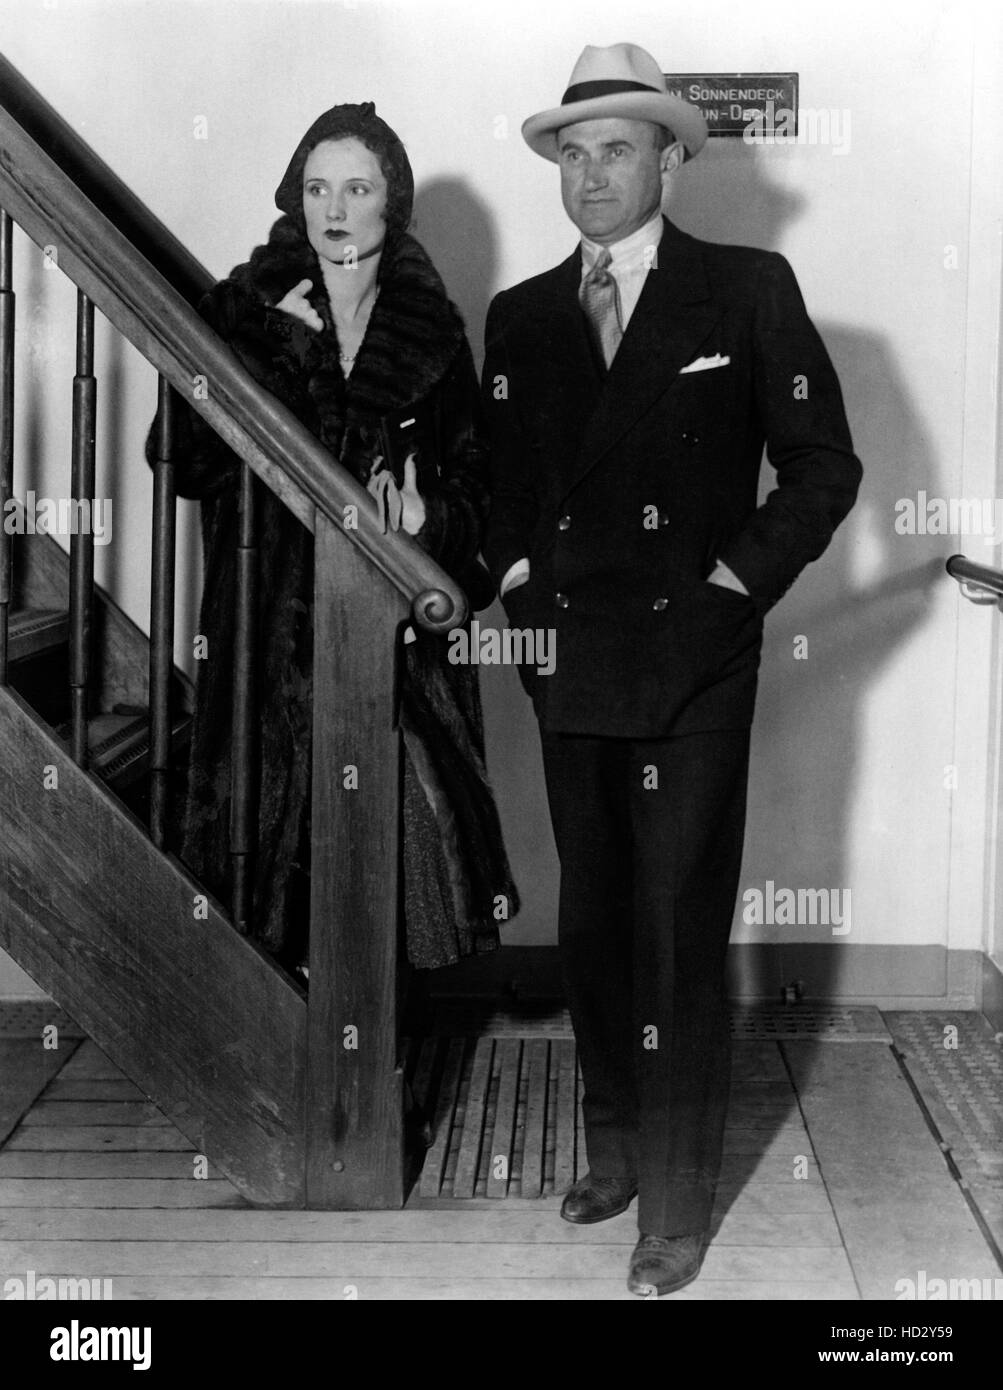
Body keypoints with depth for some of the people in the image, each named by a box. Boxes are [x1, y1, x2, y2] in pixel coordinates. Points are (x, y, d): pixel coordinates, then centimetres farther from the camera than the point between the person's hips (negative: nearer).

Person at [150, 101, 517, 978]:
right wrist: (271, 347, -11)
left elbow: (475, 477, 14)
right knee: (285, 824, -3)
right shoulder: (244, 312, 5)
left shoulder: (432, 330, 9)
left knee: (402, 825, -3)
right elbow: (182, 460, -4)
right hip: (274, 619, -1)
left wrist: (429, 515, -8)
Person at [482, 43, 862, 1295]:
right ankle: (613, 1146, 29)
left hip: (690, 670, -4)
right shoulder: (519, 316, 11)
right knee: (590, 924, 13)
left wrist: (732, 585, -8)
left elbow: (824, 466, -1)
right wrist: (519, 581, 5)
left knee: (678, 937, -2)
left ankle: (677, 1203, 10)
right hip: (567, 668, 4)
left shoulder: (747, 291, -1)